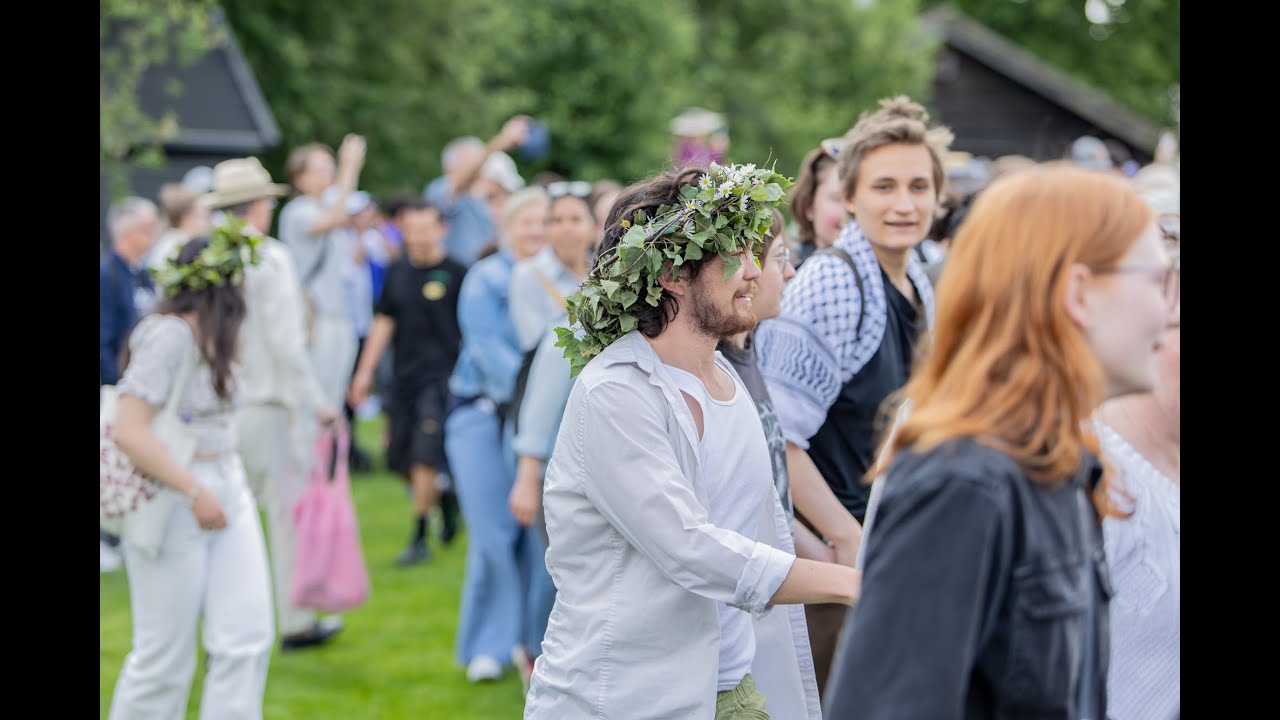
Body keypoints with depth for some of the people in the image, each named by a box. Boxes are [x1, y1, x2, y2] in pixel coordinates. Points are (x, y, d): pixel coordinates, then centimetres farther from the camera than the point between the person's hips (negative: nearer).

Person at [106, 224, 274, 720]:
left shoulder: (206, 334, 12)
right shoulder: (168, 335, -15)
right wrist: (195, 492, -22)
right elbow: (128, 431, -22)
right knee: (165, 658, 0)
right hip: (172, 503, -9)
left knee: (248, 638, 1)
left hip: (227, 492, 9)